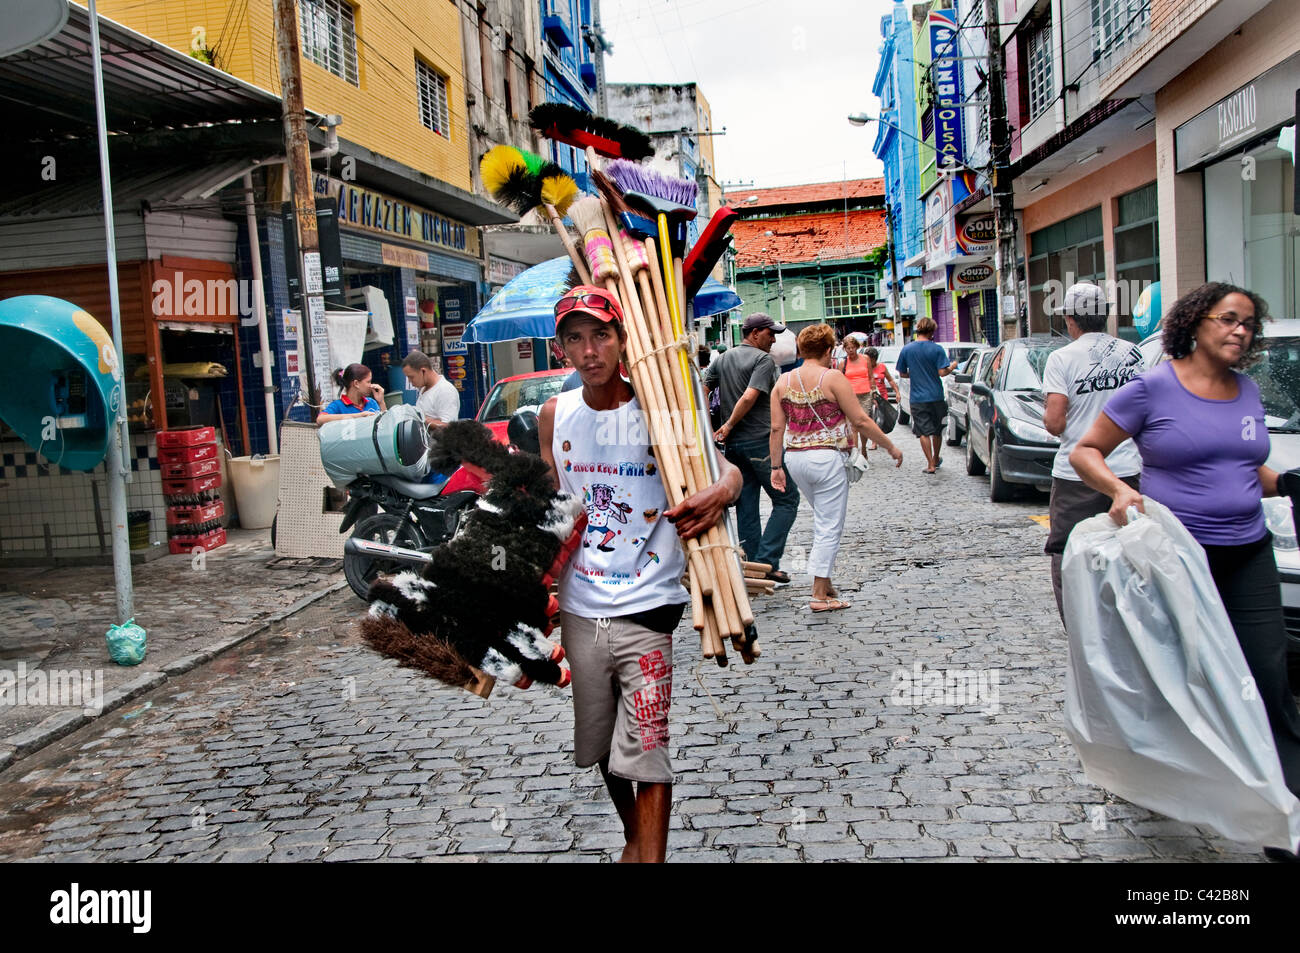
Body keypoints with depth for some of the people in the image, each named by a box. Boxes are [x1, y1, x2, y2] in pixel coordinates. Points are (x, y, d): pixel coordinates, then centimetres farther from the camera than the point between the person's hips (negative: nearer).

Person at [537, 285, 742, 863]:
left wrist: (721, 491, -36)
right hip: (579, 611, 5)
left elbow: (726, 469, -12)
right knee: (601, 747, 20)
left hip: (648, 608, -4)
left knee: (645, 753, -7)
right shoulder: (555, 415, 3)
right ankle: (633, 837, 44)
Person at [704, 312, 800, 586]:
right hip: (761, 441, -7)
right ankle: (766, 563, -5)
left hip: (733, 444, 7)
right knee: (786, 500, 3)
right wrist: (729, 425, -9)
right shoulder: (763, 360, -9)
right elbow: (749, 397, -20)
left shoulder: (721, 360, 13)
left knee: (746, 506, 11)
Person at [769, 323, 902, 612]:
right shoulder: (833, 378, -9)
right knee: (830, 526, 1)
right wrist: (891, 446, 0)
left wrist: (776, 466, 9)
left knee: (822, 518, 22)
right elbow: (861, 421, -9)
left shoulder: (783, 381, 6)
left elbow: (777, 428, 4)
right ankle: (820, 595, 3)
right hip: (826, 458, -6)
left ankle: (824, 581, 23)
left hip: (794, 458, 6)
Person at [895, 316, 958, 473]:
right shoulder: (937, 349, -9)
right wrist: (953, 367, 6)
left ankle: (930, 464, -2)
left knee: (924, 432, 3)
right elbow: (942, 372, -13)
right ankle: (936, 459, 33)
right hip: (936, 396, 0)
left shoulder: (906, 350, -2)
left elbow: (902, 374, 4)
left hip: (917, 398, 0)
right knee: (936, 430, 17)